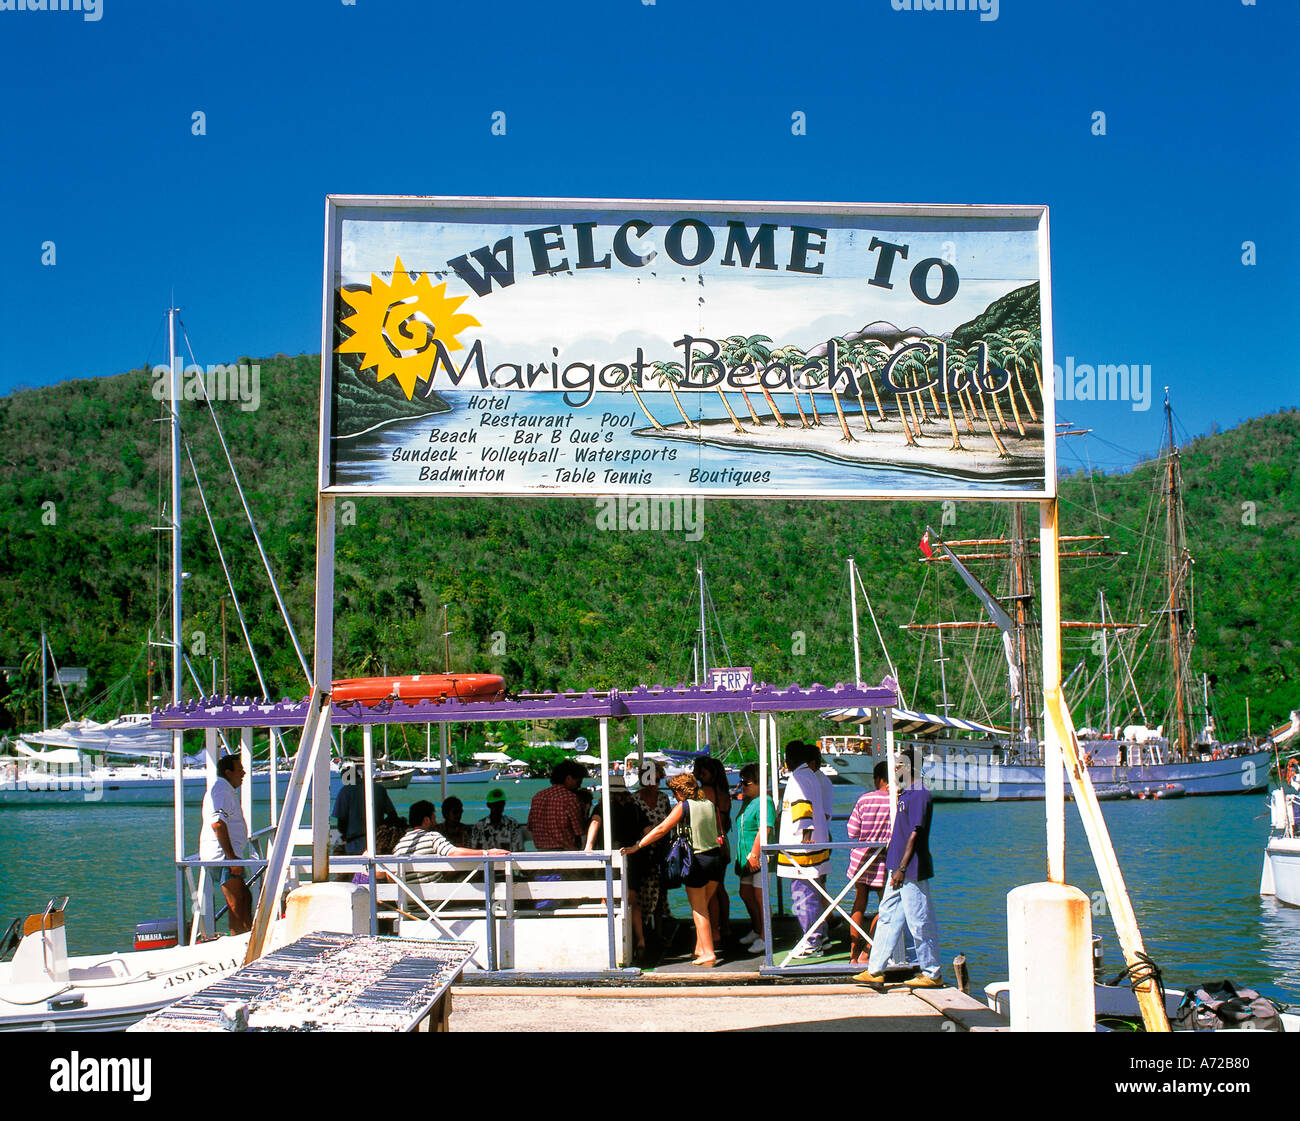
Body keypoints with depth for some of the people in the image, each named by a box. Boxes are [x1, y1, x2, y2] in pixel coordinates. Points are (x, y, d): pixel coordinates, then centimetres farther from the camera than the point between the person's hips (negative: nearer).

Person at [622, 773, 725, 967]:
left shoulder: (684, 806, -9)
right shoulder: (710, 805, 7)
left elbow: (662, 829, -12)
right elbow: (718, 832, 13)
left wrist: (637, 846, -9)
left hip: (697, 860, -6)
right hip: (716, 857, 6)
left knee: (698, 909, 3)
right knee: (702, 906, 19)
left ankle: (708, 953, 0)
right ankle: (701, 947, 23)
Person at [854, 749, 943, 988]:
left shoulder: (919, 794, -16)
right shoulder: (905, 794, 14)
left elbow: (915, 833, -20)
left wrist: (902, 867, -22)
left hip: (913, 871, -10)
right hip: (900, 870, 10)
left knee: (919, 921, -2)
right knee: (888, 917, 11)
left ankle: (932, 974, 8)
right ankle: (875, 970, 15)